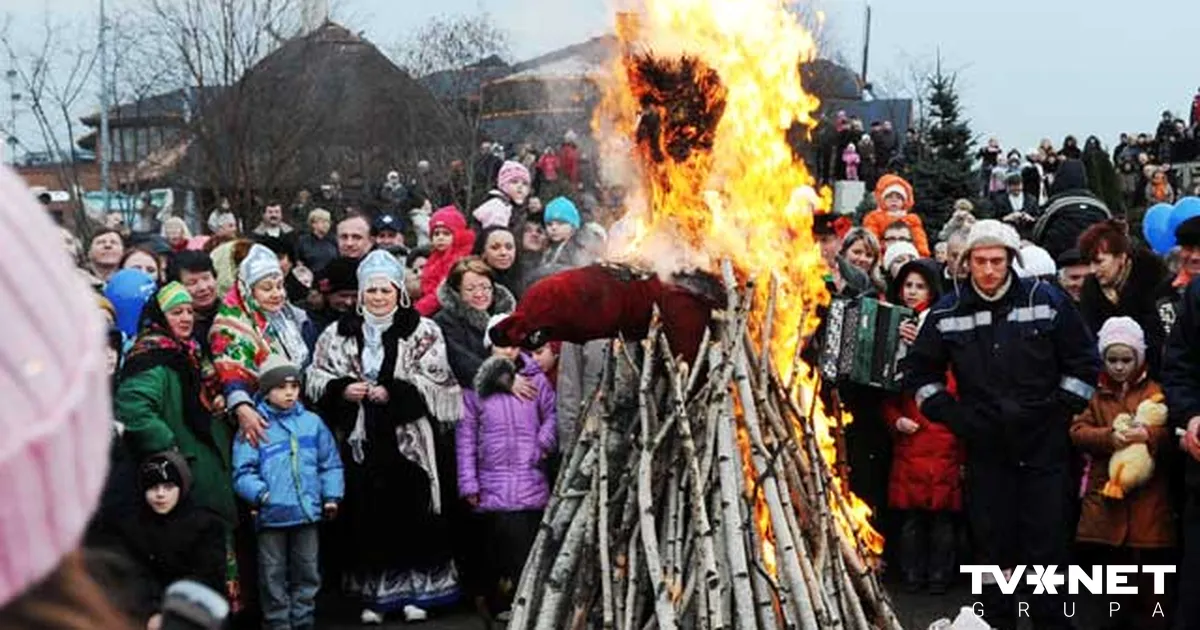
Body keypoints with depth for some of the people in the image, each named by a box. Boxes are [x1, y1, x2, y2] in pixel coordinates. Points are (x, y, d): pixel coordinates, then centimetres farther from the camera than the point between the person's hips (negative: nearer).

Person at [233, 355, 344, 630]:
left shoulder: (312, 422, 7)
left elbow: (330, 463, 13)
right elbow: (243, 472, -6)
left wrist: (331, 496, 4)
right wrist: (260, 494, -20)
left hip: (307, 512, 3)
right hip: (271, 514, -3)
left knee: (307, 572, 12)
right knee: (274, 576, 5)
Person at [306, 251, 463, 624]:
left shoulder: (423, 332, 3)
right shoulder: (339, 333, 10)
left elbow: (436, 381, -4)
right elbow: (316, 379, 10)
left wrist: (393, 392, -14)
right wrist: (342, 389, -9)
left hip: (408, 438, -2)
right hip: (358, 439, 2)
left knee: (410, 514, 0)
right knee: (366, 516, 3)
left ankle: (415, 590, 12)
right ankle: (373, 594, 13)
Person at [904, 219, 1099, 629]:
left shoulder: (1047, 301, -2)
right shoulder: (947, 313, 2)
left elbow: (1084, 362, 5)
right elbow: (920, 372, 12)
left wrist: (1060, 411, -2)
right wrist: (952, 415, 3)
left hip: (1044, 446, -1)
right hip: (985, 448, 2)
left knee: (1047, 545, 1)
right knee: (992, 545, 7)